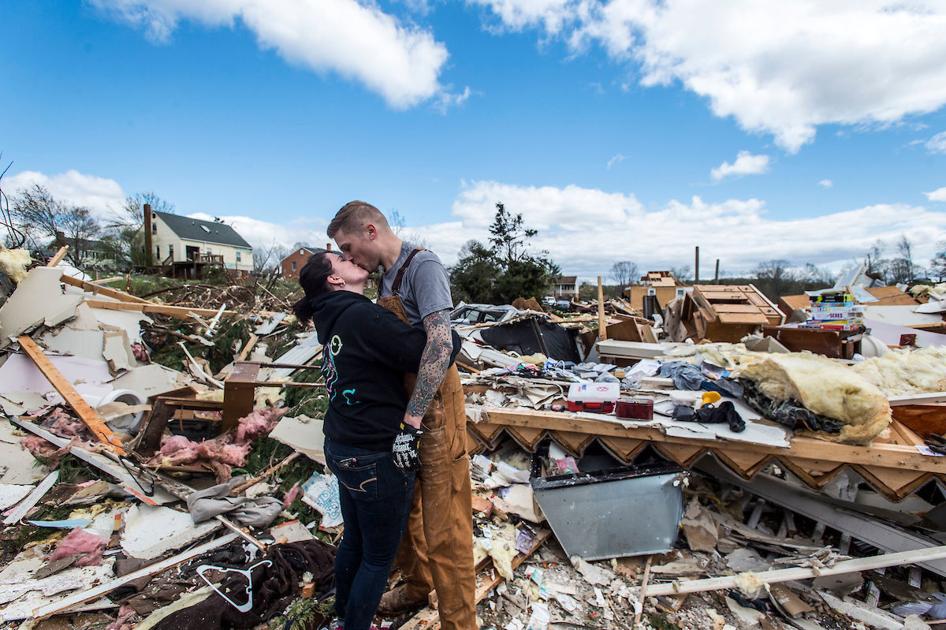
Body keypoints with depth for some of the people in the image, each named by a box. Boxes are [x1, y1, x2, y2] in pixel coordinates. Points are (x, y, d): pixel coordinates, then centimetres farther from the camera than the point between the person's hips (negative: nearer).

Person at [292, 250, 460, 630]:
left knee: (354, 540, 28)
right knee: (379, 556, 13)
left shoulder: (331, 317, 7)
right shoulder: (362, 316, -22)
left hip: (342, 449, 9)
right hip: (378, 458, -9)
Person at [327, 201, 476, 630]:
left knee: (444, 524, 3)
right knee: (405, 507, 23)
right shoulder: (387, 276, 11)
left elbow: (440, 345, -26)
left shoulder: (423, 266, -16)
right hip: (404, 405, 9)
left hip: (434, 409, -9)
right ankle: (416, 587, 46)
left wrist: (413, 417, -24)